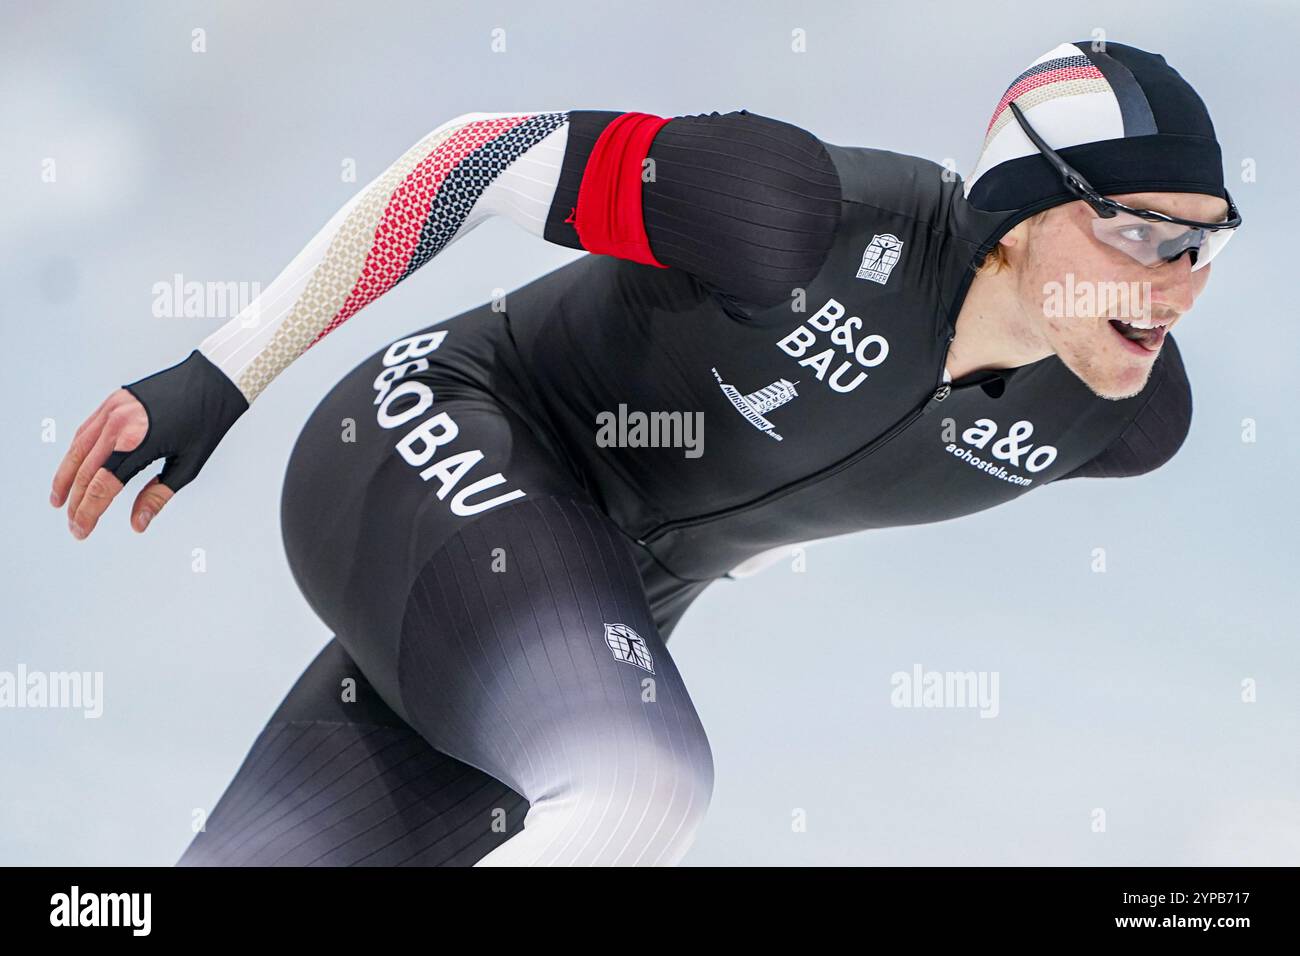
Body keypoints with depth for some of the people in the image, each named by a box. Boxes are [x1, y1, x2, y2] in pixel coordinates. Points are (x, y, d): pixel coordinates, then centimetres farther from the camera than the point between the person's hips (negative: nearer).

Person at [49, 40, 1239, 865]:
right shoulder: (827, 221, -28)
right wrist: (213, 381, -19)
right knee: (641, 790, -34)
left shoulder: (1132, 421, -8)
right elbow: (483, 154, -20)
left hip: (610, 609, 7)